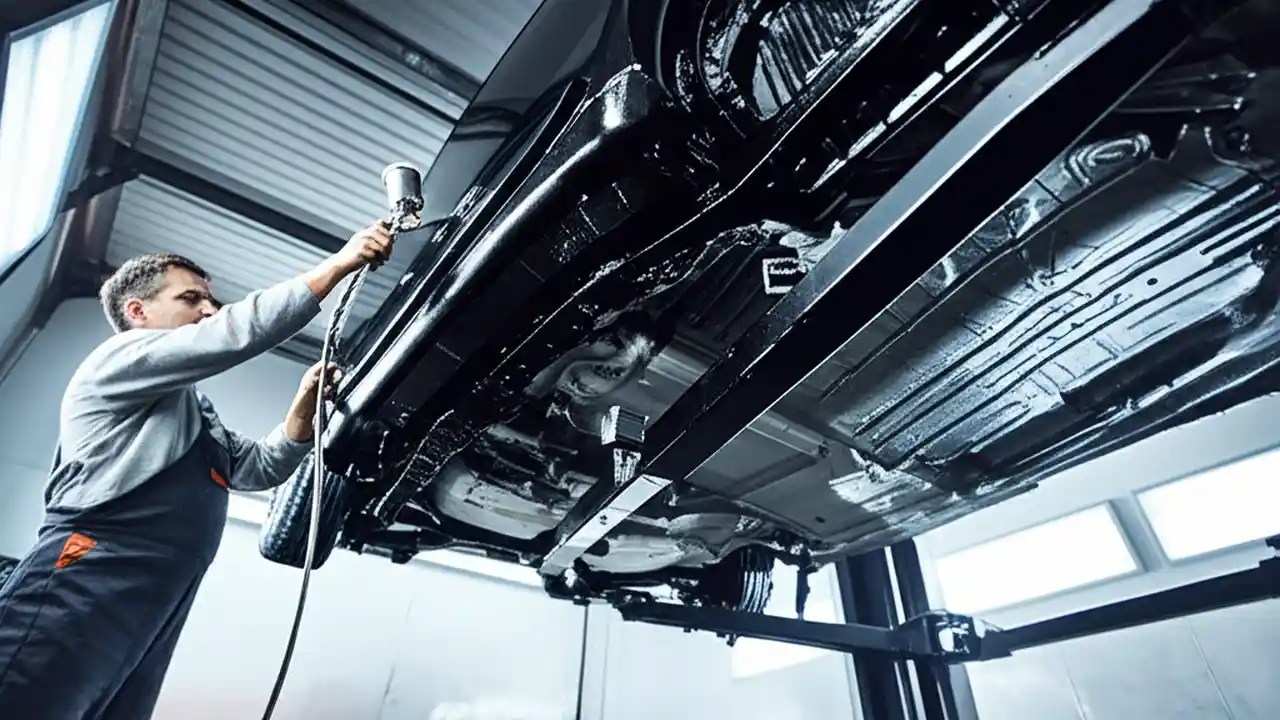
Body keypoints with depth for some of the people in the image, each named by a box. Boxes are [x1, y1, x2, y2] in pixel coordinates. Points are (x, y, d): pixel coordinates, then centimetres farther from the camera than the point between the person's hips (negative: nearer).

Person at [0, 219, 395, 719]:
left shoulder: (197, 415, 31)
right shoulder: (120, 358, 5)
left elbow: (263, 467, 28)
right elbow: (239, 333, -10)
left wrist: (305, 402, 11)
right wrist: (339, 264, -9)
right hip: (80, 593, -8)